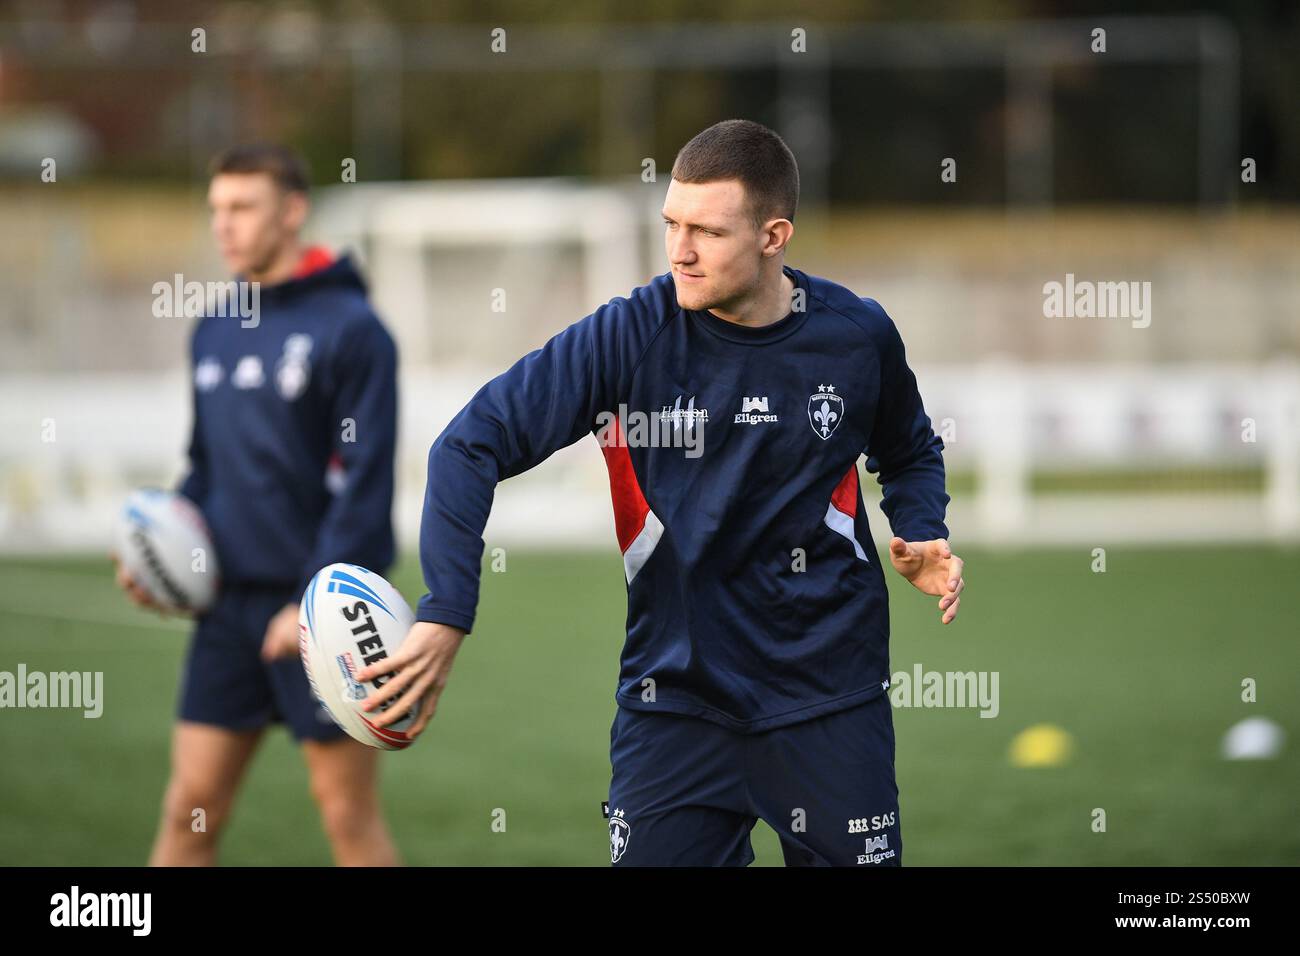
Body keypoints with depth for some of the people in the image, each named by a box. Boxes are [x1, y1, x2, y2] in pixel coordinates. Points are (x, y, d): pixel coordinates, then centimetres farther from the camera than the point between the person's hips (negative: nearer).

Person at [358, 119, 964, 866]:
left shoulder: (858, 335, -4)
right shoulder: (630, 336, -11)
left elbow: (910, 454, 18)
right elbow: (474, 445, -12)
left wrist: (923, 537, -3)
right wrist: (447, 616, -22)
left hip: (830, 696, 1)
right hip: (675, 688, -1)